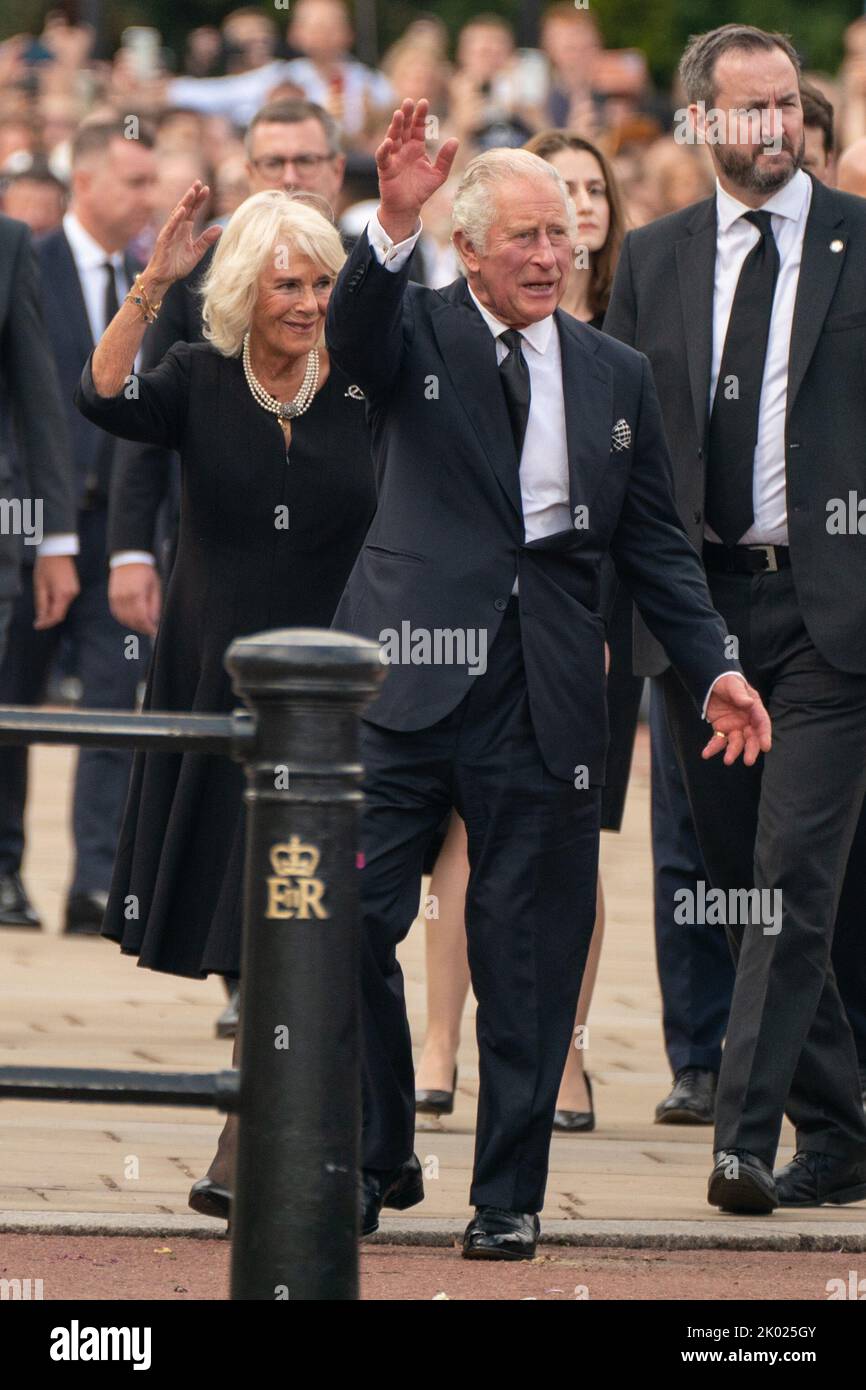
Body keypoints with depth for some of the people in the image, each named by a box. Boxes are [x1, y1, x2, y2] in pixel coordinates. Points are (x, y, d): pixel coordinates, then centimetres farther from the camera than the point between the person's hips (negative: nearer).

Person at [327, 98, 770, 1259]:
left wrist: (714, 666, 6)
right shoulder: (418, 330, 5)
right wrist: (392, 226, -37)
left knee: (530, 955, 3)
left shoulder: (616, 375, 14)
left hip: (545, 696, 2)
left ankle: (509, 1194, 13)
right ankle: (376, 1162, 13)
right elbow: (353, 335, -19)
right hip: (409, 673, -2)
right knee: (351, 922, -4)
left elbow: (653, 541, 16)